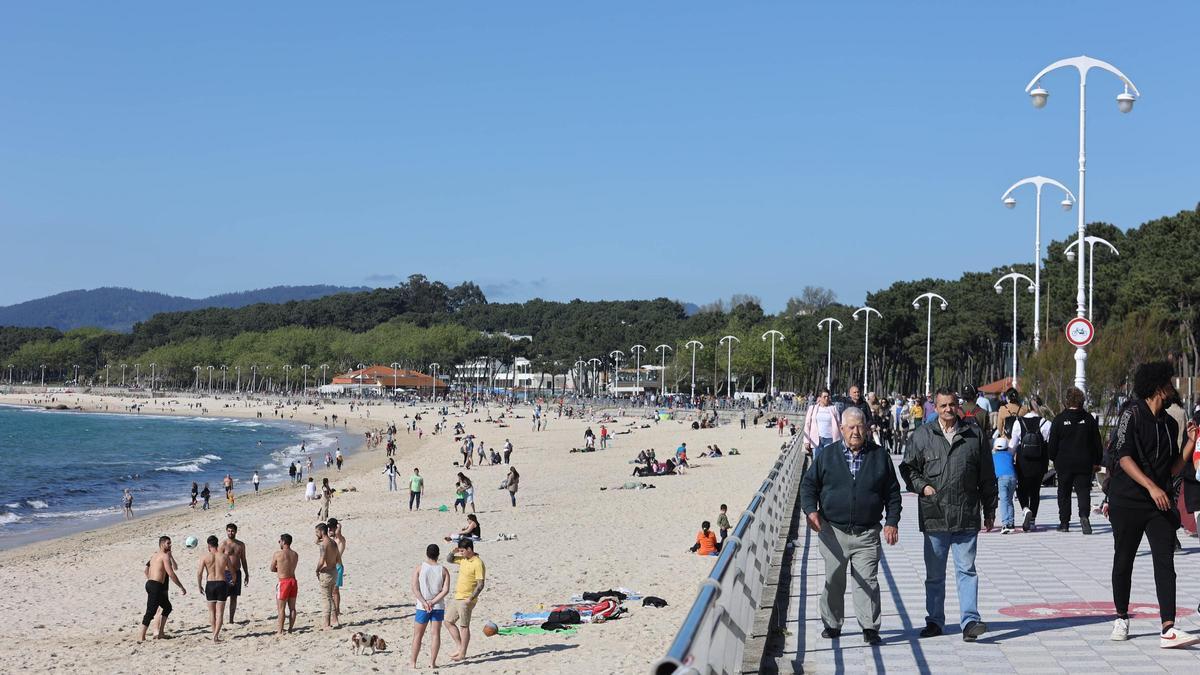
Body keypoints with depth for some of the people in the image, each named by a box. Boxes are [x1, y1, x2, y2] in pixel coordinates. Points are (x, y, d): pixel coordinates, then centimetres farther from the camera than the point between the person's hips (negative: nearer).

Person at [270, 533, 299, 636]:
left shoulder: (278, 554, -10)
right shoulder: (295, 555, 6)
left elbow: (272, 569, -1)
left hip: (283, 582, -5)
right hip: (293, 580, 5)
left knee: (281, 608, 0)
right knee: (292, 607, 10)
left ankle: (280, 631, 1)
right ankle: (290, 629, 14)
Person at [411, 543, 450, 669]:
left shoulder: (418, 568, -3)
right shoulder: (444, 570, 0)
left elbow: (415, 588, -10)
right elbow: (446, 590, -8)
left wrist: (424, 602, -11)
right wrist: (433, 602, -10)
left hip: (422, 607, -1)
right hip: (438, 607, 1)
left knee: (418, 635, 9)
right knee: (435, 634, 5)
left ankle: (413, 662, 15)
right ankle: (432, 662, 3)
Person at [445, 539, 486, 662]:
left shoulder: (478, 563, -17)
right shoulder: (463, 559, 9)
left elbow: (480, 584, -20)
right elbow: (449, 560, 25)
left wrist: (470, 599, -25)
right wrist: (453, 552, 3)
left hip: (466, 600, -9)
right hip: (457, 598, 9)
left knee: (464, 626, -2)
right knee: (448, 622, 12)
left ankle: (462, 654, 6)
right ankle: (460, 648, 18)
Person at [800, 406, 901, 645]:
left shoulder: (880, 456, 7)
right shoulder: (827, 455, 5)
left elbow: (892, 492, 11)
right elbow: (809, 484, 9)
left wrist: (892, 521, 3)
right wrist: (811, 510, -7)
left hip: (867, 534, 0)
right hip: (833, 532, 1)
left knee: (867, 581, -4)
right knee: (834, 581, 9)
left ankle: (870, 627, 3)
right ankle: (832, 624, 21)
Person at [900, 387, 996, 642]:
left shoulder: (973, 435, 7)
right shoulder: (923, 435, 5)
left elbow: (987, 477, 12)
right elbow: (908, 468, 12)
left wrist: (989, 510, 11)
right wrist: (922, 486, -7)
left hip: (966, 517, -1)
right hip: (934, 515, 1)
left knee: (966, 570, -5)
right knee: (934, 574, 9)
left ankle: (969, 620, -6)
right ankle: (935, 621, 18)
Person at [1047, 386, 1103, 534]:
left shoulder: (1059, 419, -5)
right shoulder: (1089, 419, 0)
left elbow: (1052, 444, -2)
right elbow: (1097, 443, 4)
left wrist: (1054, 459, 13)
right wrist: (1097, 462, 12)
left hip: (1064, 463, -1)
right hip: (1084, 463, 1)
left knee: (1064, 493, 11)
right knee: (1083, 491, 2)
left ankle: (1064, 522, 12)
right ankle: (1084, 515, -23)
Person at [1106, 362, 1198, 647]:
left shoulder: (1169, 423, 14)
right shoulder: (1132, 415, -6)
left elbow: (1173, 469, 15)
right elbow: (1124, 458, -15)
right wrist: (1152, 487, -23)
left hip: (1160, 503, 5)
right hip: (1127, 502, -5)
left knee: (1165, 562, -9)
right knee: (1123, 561, 7)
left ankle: (1168, 630, -17)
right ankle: (1122, 618, 24)